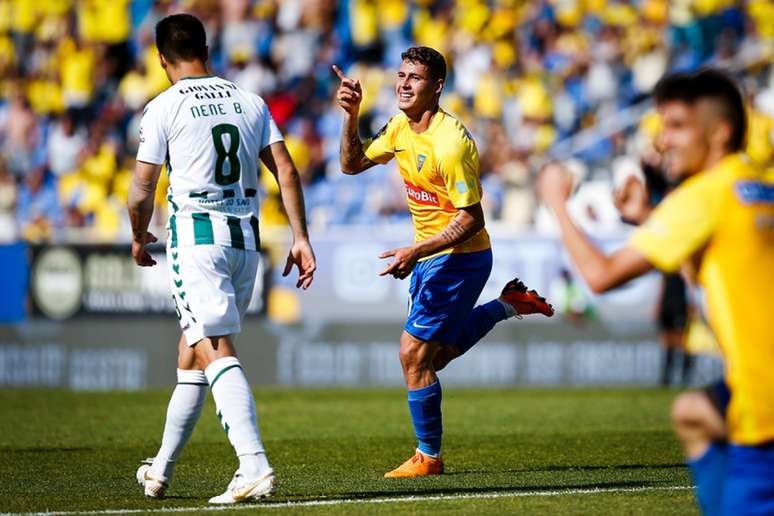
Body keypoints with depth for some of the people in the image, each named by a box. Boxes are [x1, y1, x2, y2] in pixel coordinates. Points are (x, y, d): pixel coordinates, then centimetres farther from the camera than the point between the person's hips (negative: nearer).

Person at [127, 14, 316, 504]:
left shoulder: (164, 108, -2)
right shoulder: (251, 102, 12)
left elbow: (141, 192, -2)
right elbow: (287, 172, 5)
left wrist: (139, 239, 16)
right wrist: (301, 238, 6)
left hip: (197, 235, -6)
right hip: (246, 241, 6)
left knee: (216, 352, -12)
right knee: (192, 352, 17)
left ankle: (255, 466, -28)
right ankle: (162, 469, 26)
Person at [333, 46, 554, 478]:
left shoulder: (450, 143, -25)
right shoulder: (400, 128, 2)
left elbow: (471, 219, -24)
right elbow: (352, 164, 12)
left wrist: (415, 252, -31)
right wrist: (351, 115, -4)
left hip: (460, 258, -9)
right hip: (429, 257, 9)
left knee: (414, 353, -9)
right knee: (436, 353, 20)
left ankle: (429, 456, 5)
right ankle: (509, 305, 30)